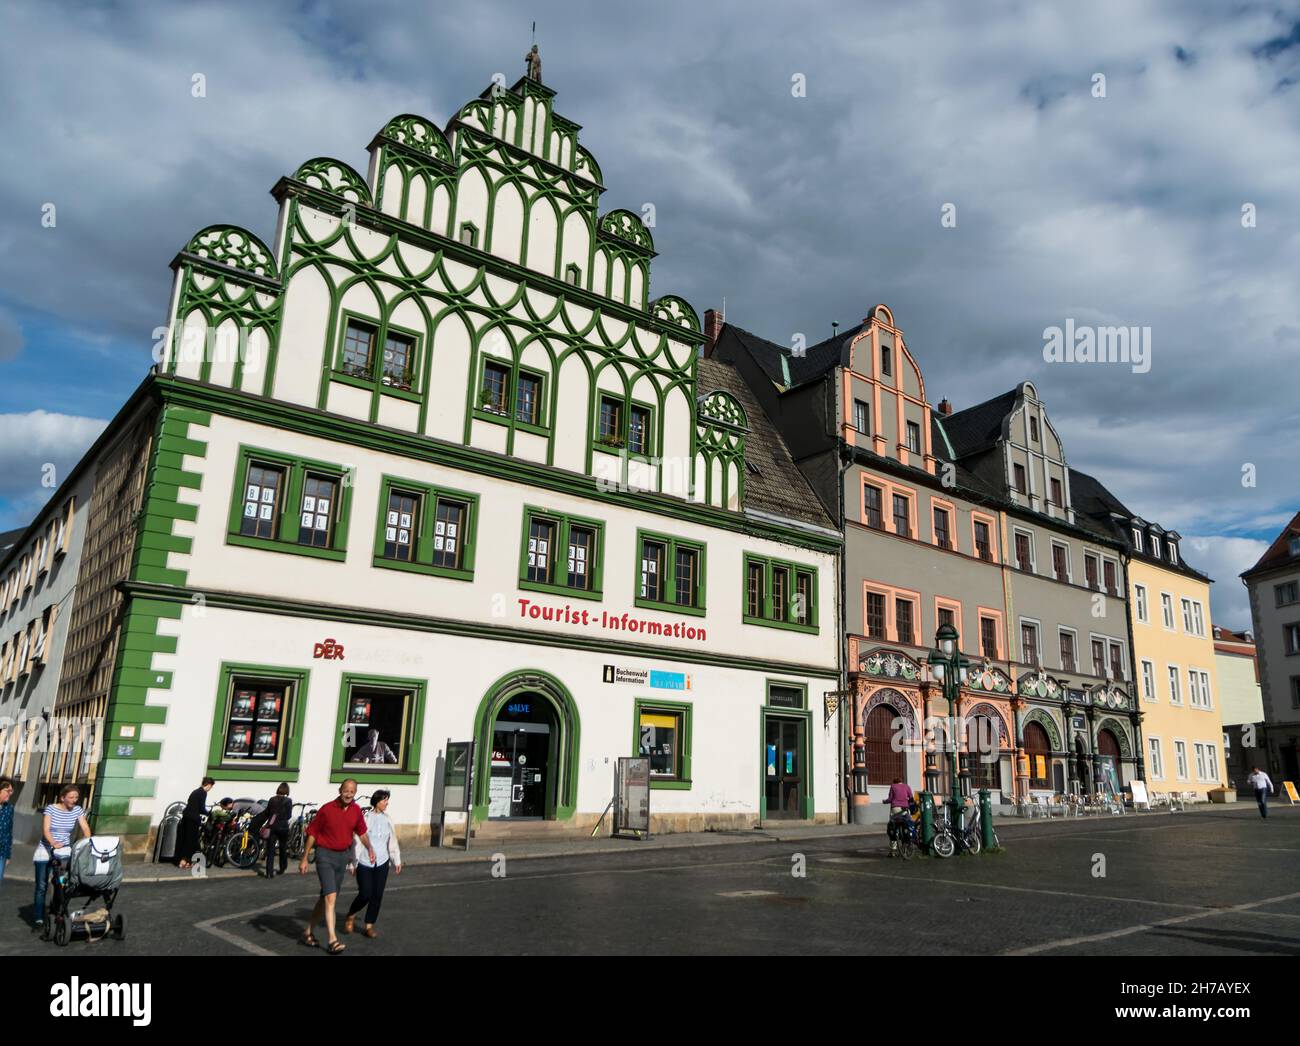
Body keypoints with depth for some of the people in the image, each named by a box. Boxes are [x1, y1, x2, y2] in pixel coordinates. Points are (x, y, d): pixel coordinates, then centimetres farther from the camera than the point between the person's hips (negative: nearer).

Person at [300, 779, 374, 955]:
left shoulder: (356, 810, 1)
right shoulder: (326, 809, -13)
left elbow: (361, 832, 15)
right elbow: (312, 833, -6)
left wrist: (369, 848, 0)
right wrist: (304, 859, -6)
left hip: (343, 856, 6)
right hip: (325, 855, -5)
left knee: (325, 897, 15)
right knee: (331, 896, -16)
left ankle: (309, 932, 31)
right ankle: (332, 940, -17)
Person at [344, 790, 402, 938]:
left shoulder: (387, 819, 7)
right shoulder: (365, 818, -8)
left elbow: (392, 841, 13)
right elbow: (357, 841, -6)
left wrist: (397, 861, 14)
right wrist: (354, 862, -7)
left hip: (382, 862, 4)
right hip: (365, 863, -4)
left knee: (377, 895, 3)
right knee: (365, 894, -5)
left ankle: (369, 926, 16)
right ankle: (351, 916, 24)